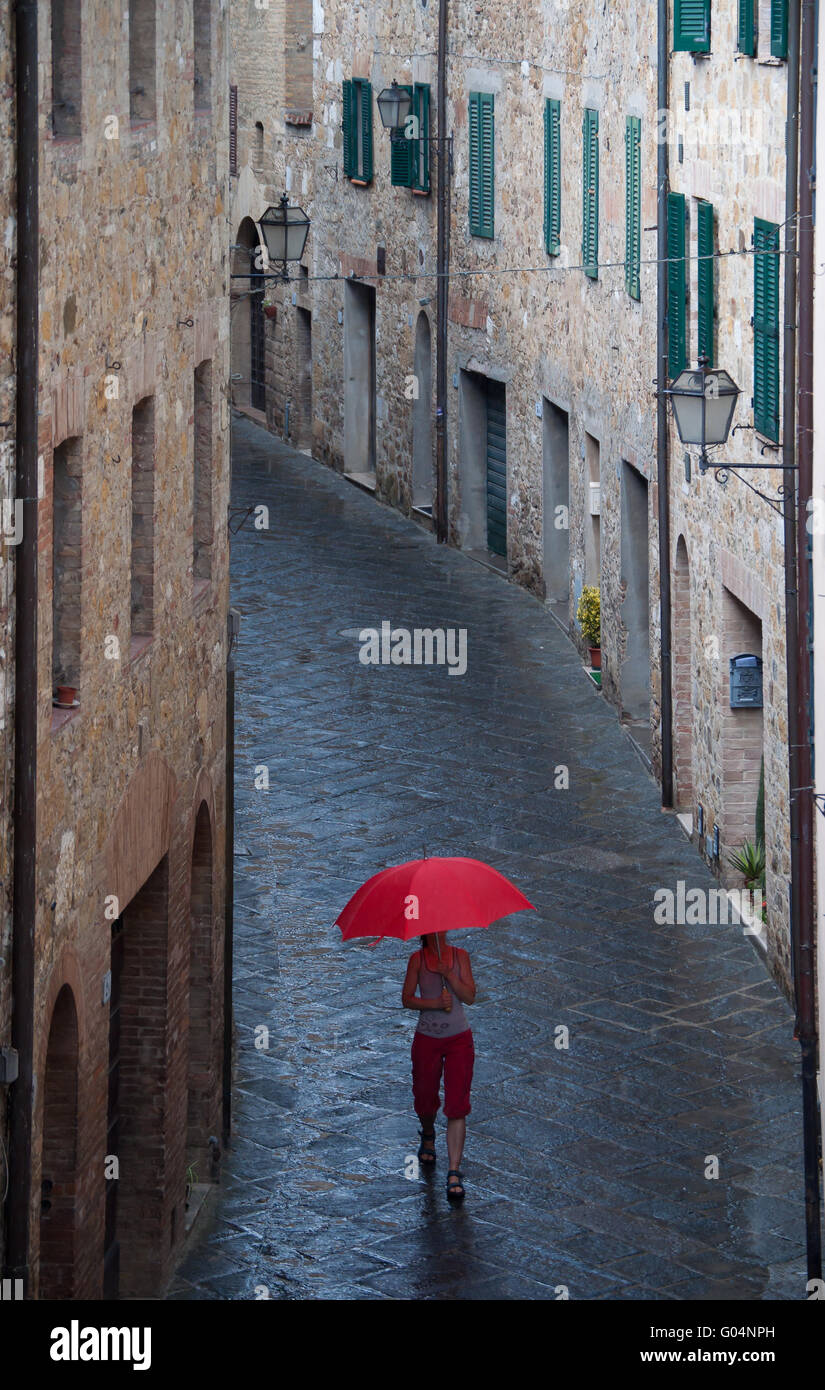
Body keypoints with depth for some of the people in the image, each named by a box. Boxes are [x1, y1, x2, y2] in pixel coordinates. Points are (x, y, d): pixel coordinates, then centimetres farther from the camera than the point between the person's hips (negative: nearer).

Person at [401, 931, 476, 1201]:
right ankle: (428, 1137, 49)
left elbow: (470, 996, -7)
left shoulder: (459, 956, -2)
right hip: (427, 1038, 1)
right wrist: (433, 1003, -20)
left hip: (458, 1039, -1)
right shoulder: (418, 959, -3)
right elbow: (407, 998, -4)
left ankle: (454, 1173, -8)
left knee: (457, 1105, -8)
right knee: (425, 1099, 13)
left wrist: (448, 974, -21)